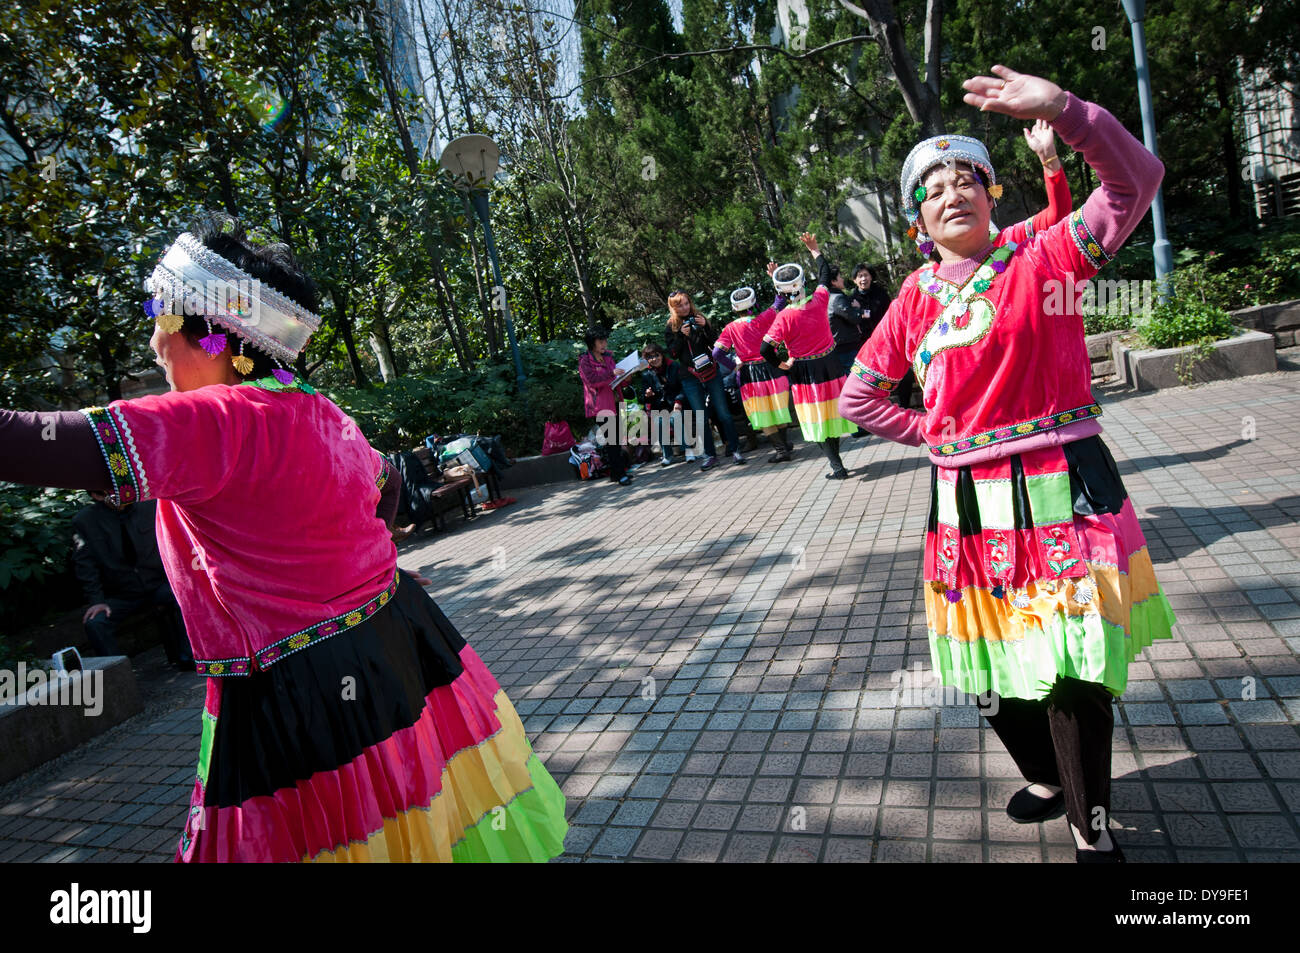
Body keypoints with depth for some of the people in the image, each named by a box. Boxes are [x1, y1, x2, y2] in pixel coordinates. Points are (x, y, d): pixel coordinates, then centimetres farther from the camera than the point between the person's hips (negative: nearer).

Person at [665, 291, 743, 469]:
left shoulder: (699, 319, 8)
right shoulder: (671, 328, 5)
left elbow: (716, 342, 2)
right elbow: (673, 354, -2)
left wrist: (705, 327, -12)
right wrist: (681, 335, -14)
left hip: (711, 373, 0)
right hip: (690, 379, 0)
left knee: (723, 413, -3)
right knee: (701, 418, 2)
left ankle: (735, 450, 3)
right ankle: (710, 454, 11)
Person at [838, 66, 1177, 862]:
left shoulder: (1041, 259, 0)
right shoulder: (915, 298, 7)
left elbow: (1136, 179, -14)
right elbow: (859, 396, 14)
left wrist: (1060, 107, -26)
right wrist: (935, 434, 6)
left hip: (1058, 486, -3)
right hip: (966, 499, 4)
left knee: (1070, 665, -2)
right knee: (997, 662, 14)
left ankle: (1093, 830, 21)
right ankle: (1046, 778, 42)